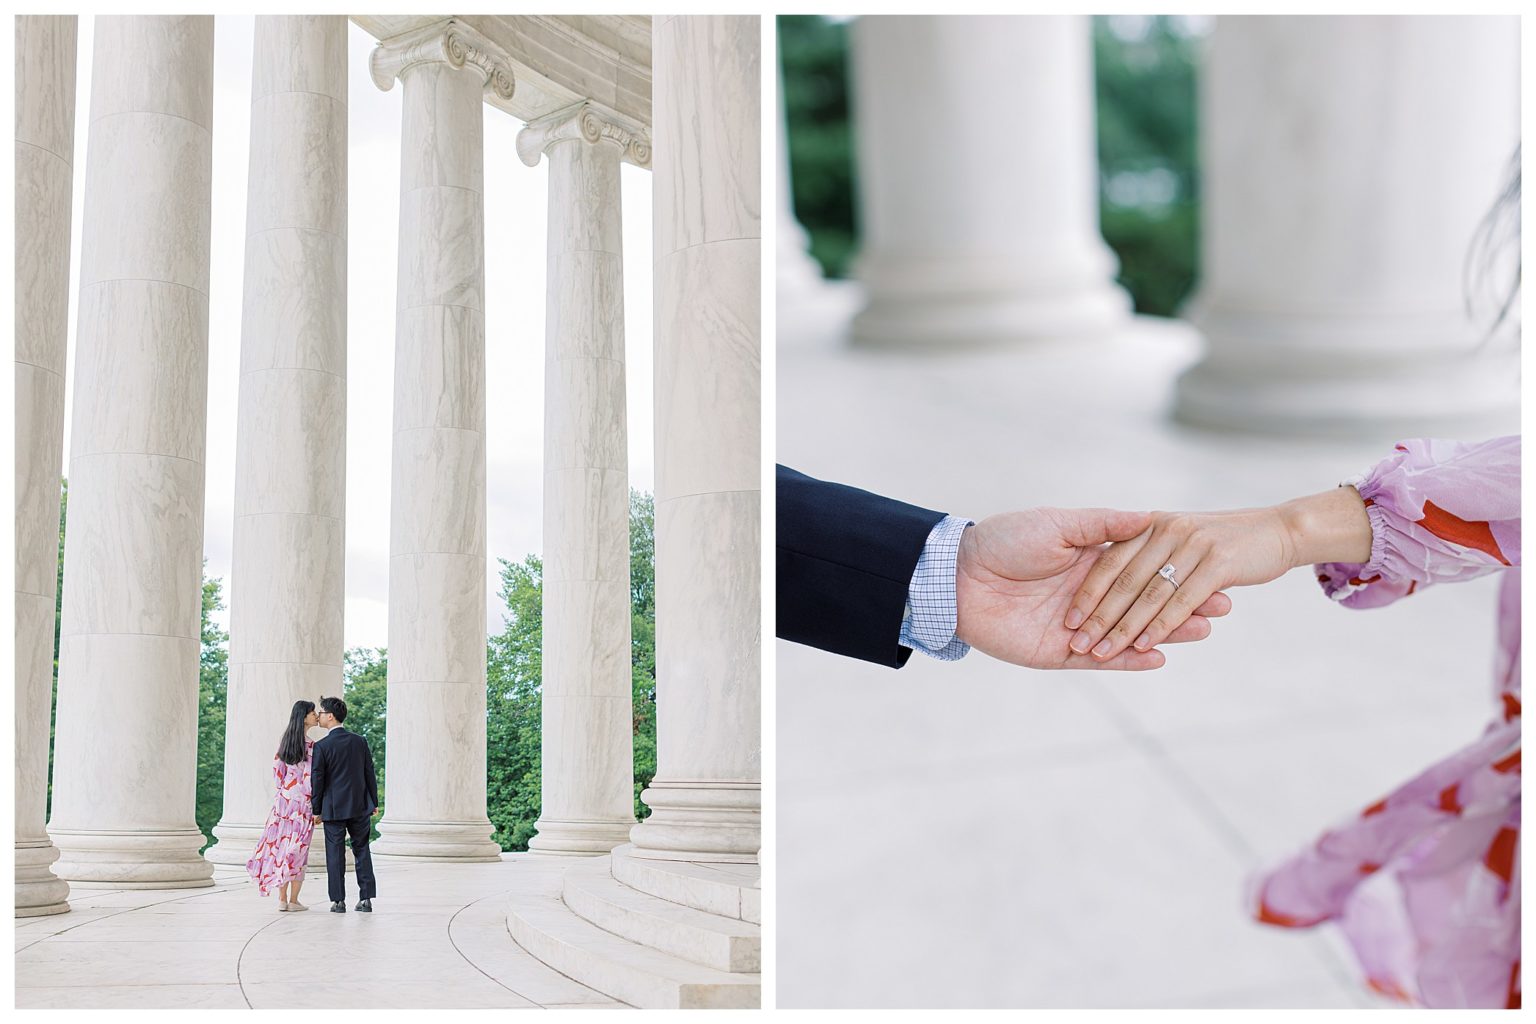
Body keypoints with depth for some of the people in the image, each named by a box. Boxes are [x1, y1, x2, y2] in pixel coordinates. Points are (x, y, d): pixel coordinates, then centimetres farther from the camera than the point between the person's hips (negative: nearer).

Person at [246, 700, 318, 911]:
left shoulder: (284, 739, 6)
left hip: (283, 798, 6)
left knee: (282, 845, 7)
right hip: (301, 801, -6)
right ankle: (293, 900, 4)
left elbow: (277, 768, 8)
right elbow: (309, 778, -13)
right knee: (297, 848, 1)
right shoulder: (309, 746, -13)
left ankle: (282, 899, 7)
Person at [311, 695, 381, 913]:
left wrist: (317, 811, 2)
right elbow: (370, 774, 6)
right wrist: (374, 802, 13)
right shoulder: (360, 741, 2)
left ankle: (338, 901, 3)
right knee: (362, 851, 9)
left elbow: (318, 780, -6)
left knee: (335, 854, 3)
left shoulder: (322, 746, -9)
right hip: (360, 806, 3)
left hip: (333, 809, -3)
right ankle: (366, 899, 7)